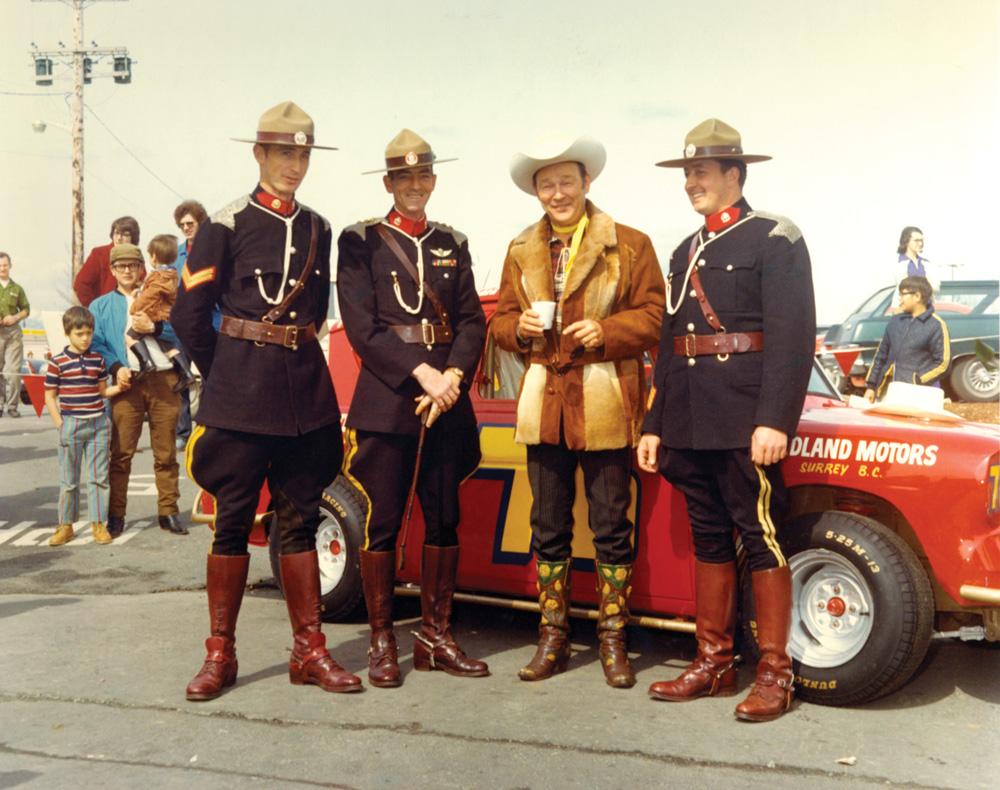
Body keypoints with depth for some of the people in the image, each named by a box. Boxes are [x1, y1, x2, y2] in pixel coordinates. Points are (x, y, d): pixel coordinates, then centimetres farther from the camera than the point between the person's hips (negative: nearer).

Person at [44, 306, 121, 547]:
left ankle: (98, 524, 12)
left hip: (99, 423, 3)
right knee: (69, 479, 7)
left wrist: (119, 387, -5)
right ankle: (66, 526, 17)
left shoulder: (97, 360, 6)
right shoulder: (57, 362, -4)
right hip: (71, 425, -2)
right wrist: (60, 424, -6)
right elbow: (50, 396, 1)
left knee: (99, 476, 5)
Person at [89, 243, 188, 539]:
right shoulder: (101, 306, 17)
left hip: (163, 379, 1)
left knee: (166, 452, 3)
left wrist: (154, 327, -10)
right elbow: (95, 344, 3)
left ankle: (168, 512, 10)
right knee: (121, 452, -3)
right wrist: (116, 368, -13)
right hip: (127, 382, 0)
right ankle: (116, 515, 5)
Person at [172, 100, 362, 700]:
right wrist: (226, 376, 5)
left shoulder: (318, 229, 12)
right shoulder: (227, 225, -2)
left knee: (300, 519, 8)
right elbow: (190, 314, -2)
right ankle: (220, 655, 13)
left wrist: (295, 354, 14)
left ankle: (310, 651, 15)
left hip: (307, 391, 4)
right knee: (234, 520, 2)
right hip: (241, 393, -4)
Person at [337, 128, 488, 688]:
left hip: (448, 400, 4)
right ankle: (382, 643, 11)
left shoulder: (453, 245, 15)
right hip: (385, 398, -4)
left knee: (444, 520, 7)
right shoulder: (362, 242, 4)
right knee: (384, 522, 0)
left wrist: (453, 377, -10)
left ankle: (437, 636, 18)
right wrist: (421, 373, -14)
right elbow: (362, 327, -6)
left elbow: (473, 321, 7)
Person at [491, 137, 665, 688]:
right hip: (544, 406, 4)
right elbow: (501, 322, 14)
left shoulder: (630, 246, 2)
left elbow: (654, 316, -2)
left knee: (611, 528, 4)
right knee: (548, 528, 10)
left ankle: (613, 641, 17)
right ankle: (552, 638, 22)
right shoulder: (521, 252, 13)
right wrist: (519, 327, -7)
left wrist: (606, 331, -17)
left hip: (605, 408, -3)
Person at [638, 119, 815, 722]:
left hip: (747, 422, -7)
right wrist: (656, 425, 15)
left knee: (762, 537, -2)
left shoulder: (775, 239, -2)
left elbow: (793, 336, -12)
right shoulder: (686, 253, 19)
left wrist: (775, 421, -21)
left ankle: (774, 673, 8)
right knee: (710, 538, 12)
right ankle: (714, 662, 22)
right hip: (691, 422, 7)